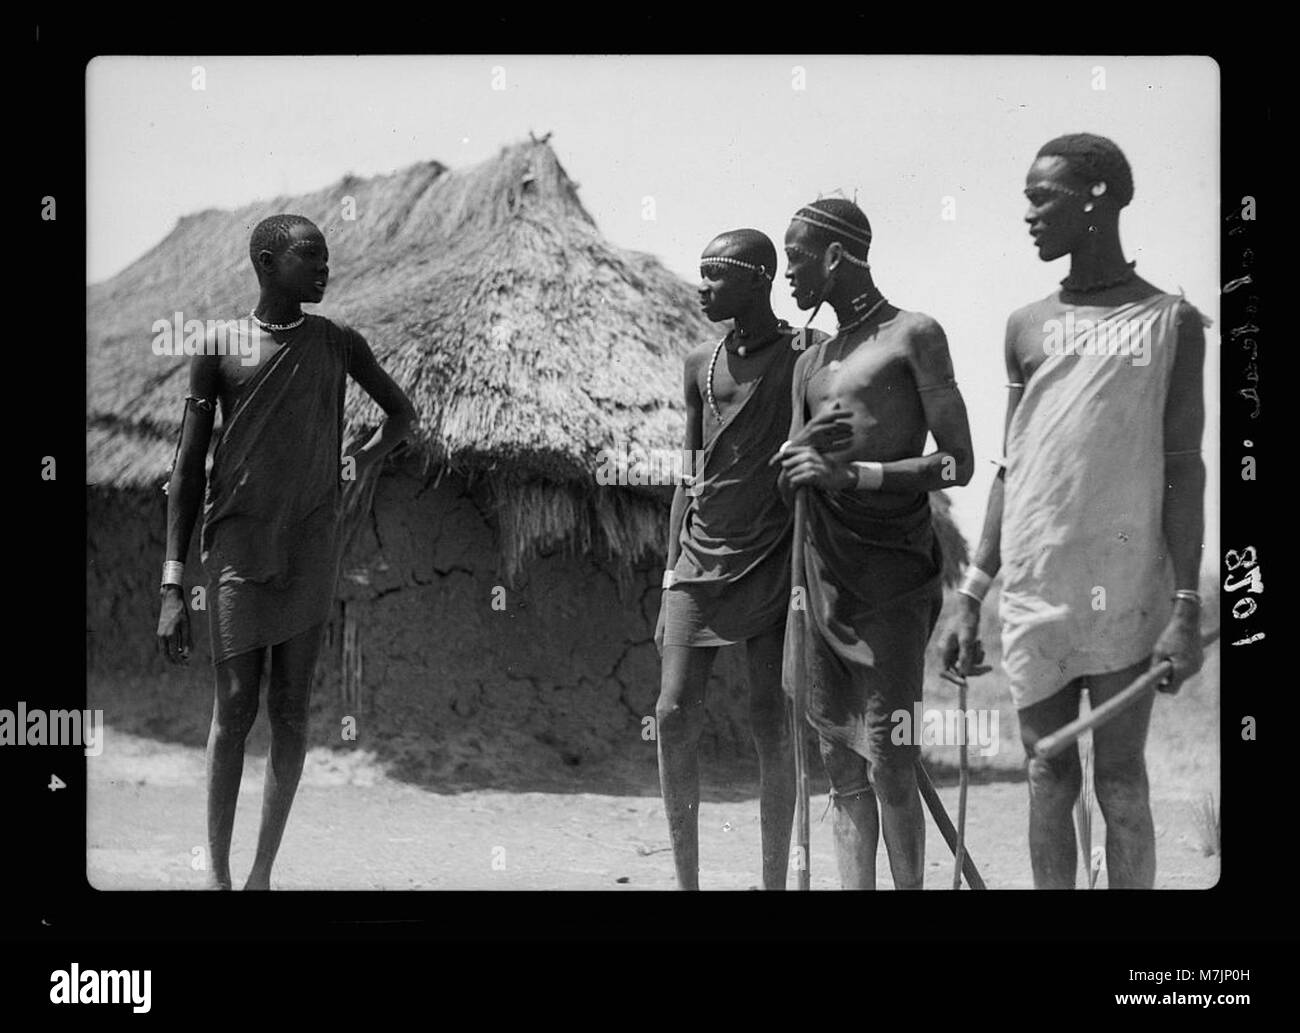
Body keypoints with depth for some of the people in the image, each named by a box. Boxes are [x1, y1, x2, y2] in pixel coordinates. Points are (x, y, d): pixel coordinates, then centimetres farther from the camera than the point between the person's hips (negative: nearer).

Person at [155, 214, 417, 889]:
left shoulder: (338, 345, 6)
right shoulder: (219, 351, 0)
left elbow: (401, 413, 23)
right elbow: (187, 470, 0)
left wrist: (363, 461, 4)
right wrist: (173, 586, -6)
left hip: (311, 545, 2)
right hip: (238, 544, -2)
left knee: (290, 711, 1)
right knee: (233, 710, -4)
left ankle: (262, 875, 6)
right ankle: (217, 875, 2)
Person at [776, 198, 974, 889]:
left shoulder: (913, 336, -2)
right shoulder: (810, 363, 19)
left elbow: (958, 464, -8)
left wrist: (849, 474, -18)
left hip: (892, 579, -7)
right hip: (823, 575, 7)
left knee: (888, 766, -8)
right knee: (841, 766, 6)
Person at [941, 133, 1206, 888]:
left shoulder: (1169, 321, 3)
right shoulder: (1027, 328, 12)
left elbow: (1183, 470, -1)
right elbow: (1012, 470, 14)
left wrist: (1187, 606, -8)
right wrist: (971, 597, 9)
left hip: (1126, 590, -3)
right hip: (1032, 592, 3)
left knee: (1120, 781, 0)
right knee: (1049, 777, 5)